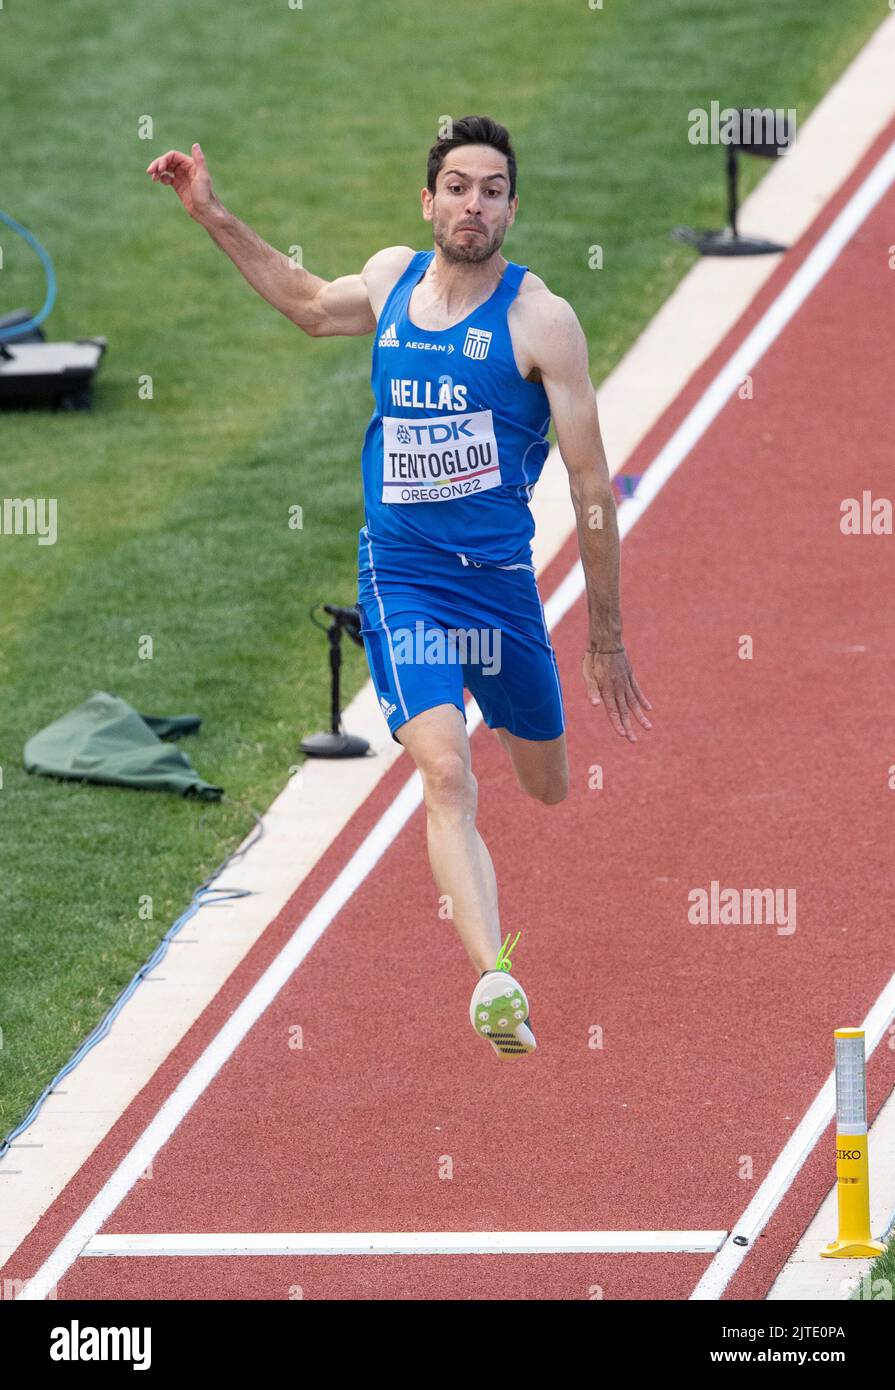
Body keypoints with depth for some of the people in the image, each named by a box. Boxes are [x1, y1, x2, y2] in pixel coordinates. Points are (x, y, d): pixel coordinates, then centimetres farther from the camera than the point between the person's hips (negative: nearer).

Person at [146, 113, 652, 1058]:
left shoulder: (539, 319, -7)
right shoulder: (390, 280, 4)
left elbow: (591, 484, -4)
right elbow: (309, 306, 30)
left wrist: (607, 642, -2)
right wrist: (213, 218, 25)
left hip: (502, 580, -1)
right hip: (400, 579, 1)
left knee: (548, 791, 16)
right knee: (447, 779, -21)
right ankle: (493, 980, -29)